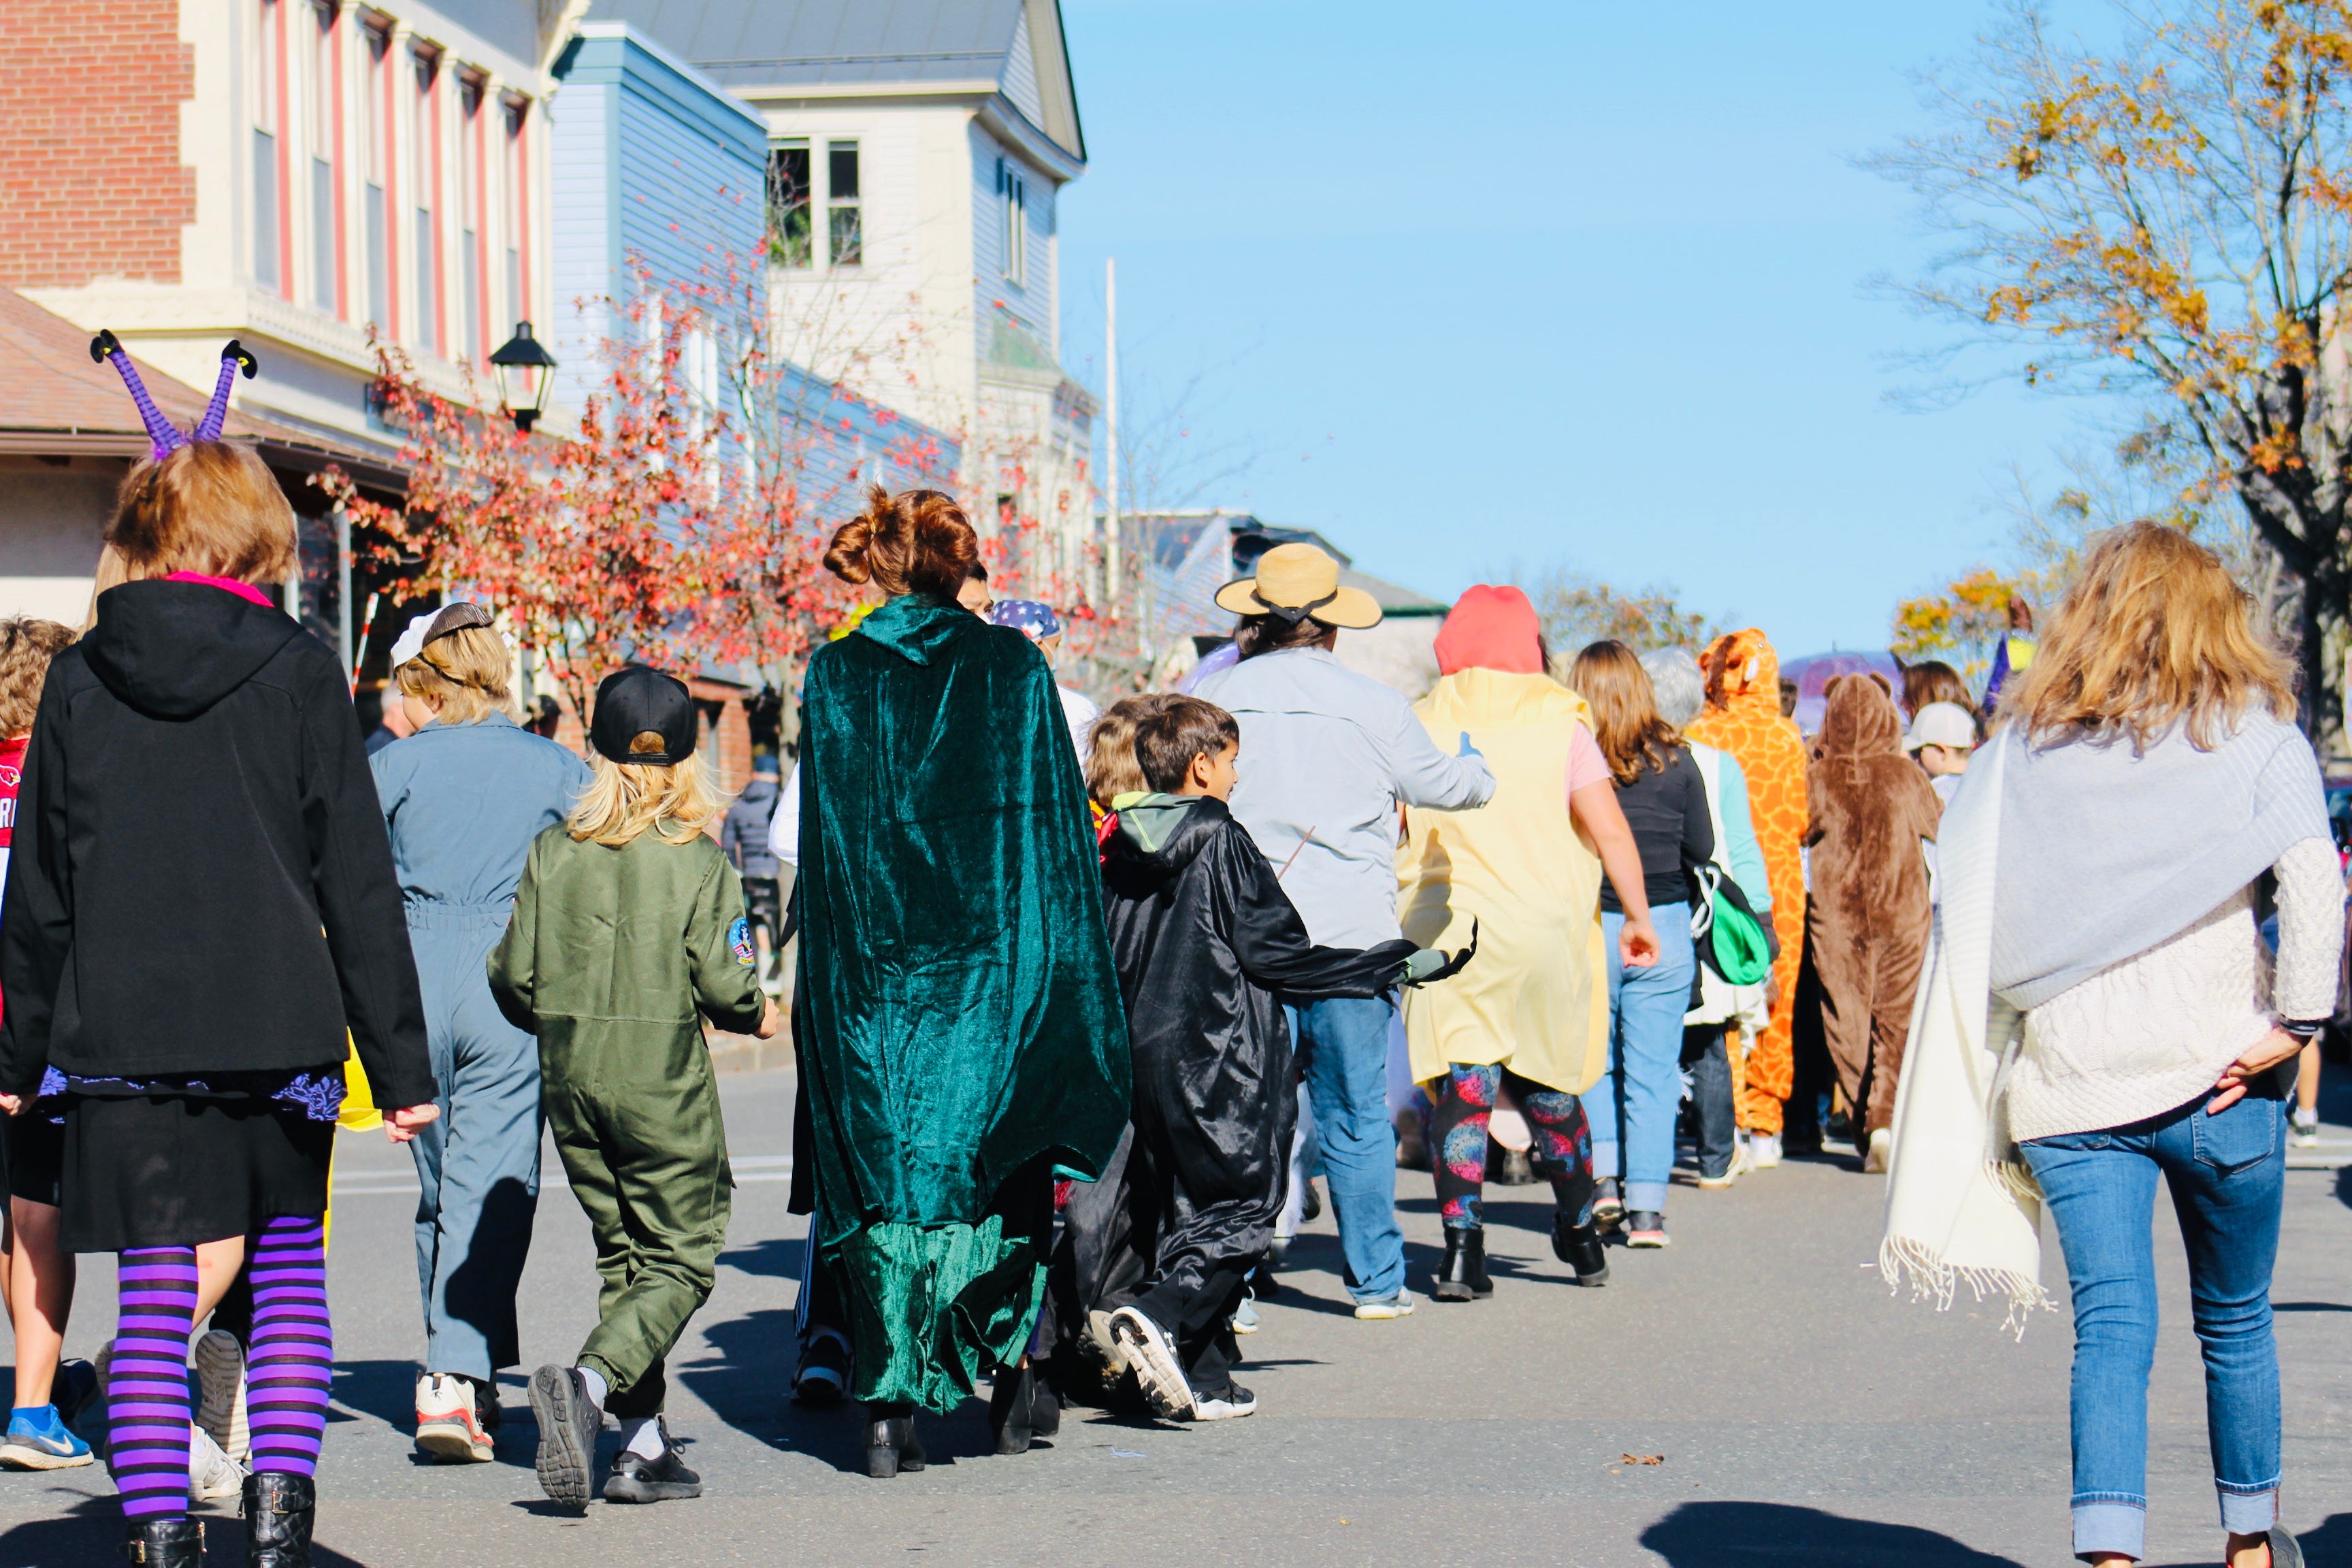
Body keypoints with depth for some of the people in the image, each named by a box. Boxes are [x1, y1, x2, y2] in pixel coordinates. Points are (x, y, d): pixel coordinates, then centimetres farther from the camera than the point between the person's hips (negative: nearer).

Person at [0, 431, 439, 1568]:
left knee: (154, 1293, 5)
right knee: (288, 1262, 17)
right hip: (277, 1031, -1)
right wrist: (399, 1060, 1)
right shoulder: (299, 672, -3)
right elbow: (357, 881, -3)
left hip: (118, 1036, 1)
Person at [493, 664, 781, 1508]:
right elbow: (723, 982, -12)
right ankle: (588, 1382, -23)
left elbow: (515, 975, 2)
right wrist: (758, 1016, 10)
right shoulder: (699, 861, -9)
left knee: (621, 1252, 14)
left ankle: (643, 1443, 10)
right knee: (680, 1262, 2)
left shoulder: (553, 852, 0)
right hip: (663, 1086, -4)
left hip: (571, 1081, 4)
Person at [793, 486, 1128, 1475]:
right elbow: (1058, 824, -1)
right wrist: (1069, 960, 5)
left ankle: (889, 1408, -2)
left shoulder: (835, 672, 2)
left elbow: (815, 836, 3)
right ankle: (1009, 1367, 10)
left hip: (870, 957, 1)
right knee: (1004, 1154, 13)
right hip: (993, 950, -1)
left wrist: (822, 968, 8)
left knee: (883, 1169, 3)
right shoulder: (1011, 665, 0)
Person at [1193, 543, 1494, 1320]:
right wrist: (1481, 767, 35)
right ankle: (1376, 1279, 12)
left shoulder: (1209, 700, 2)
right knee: (1357, 1115, 8)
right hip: (1351, 936, -1)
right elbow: (1445, 785, 13)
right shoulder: (1373, 704, -1)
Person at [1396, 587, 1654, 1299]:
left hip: (1443, 928, 0)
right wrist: (1639, 918, 5)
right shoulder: (1558, 724, 1)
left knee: (1462, 1087, -4)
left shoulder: (1420, 726, 5)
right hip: (1544, 927, 0)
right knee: (1547, 1087, 14)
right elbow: (1610, 831, -3)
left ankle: (1462, 1244, -17)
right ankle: (1580, 1235, 29)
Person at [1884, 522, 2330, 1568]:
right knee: (2235, 1320, 17)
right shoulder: (2255, 736, 2)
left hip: (2065, 1081, 1)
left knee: (2111, 1325, -2)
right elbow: (2313, 883, -14)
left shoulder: (2023, 745, 9)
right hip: (2213, 1079, -1)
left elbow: (1963, 895, 4)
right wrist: (2294, 1024, -9)